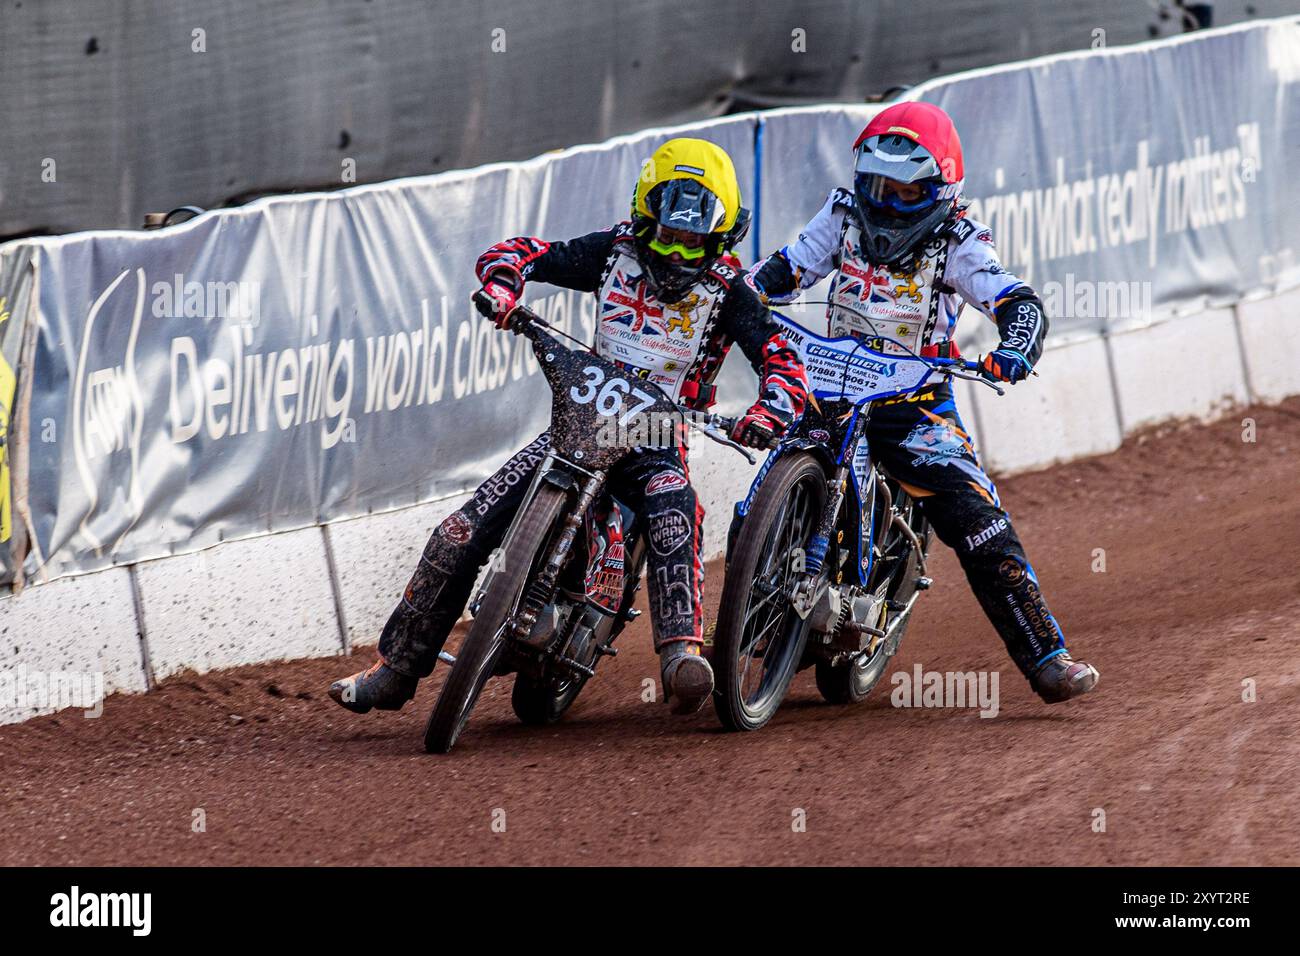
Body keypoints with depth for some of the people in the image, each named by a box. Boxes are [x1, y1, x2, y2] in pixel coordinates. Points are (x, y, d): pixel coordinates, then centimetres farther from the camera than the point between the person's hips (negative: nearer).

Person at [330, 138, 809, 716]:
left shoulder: (725, 289, -3)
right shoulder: (616, 251, 2)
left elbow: (781, 359, -11)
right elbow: (517, 254, 3)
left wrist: (769, 413, -32)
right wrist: (501, 286, -21)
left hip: (658, 441, -2)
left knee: (672, 514, -40)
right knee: (463, 533, -8)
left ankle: (681, 657, -48)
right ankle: (395, 670, 5)